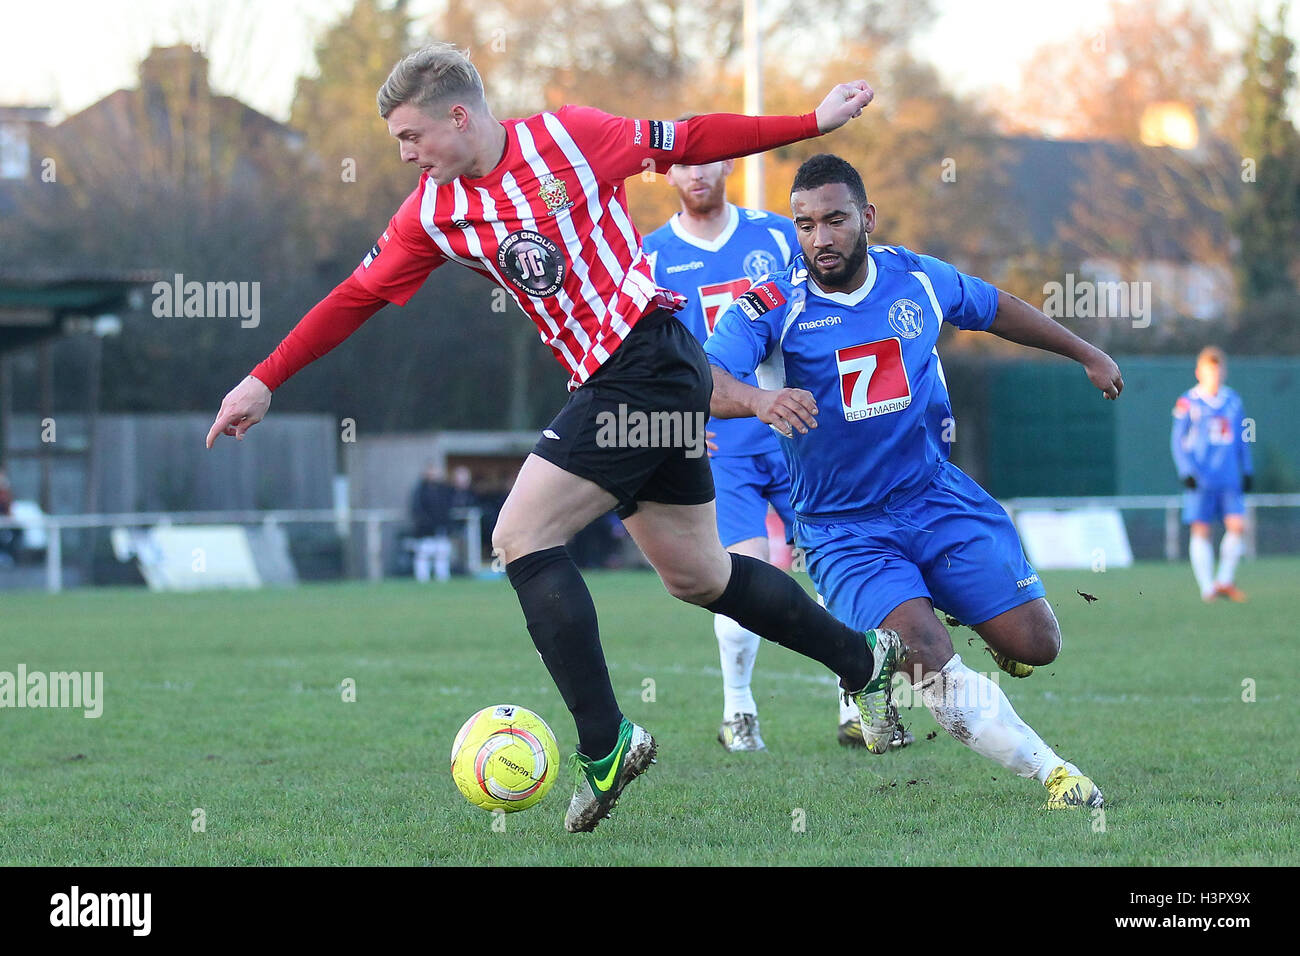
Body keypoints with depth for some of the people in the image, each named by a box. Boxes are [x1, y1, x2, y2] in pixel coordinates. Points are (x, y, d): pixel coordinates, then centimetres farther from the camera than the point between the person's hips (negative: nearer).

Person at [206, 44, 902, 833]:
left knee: (522, 538, -14)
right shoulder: (433, 213, 7)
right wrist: (263, 383, 8)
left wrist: (813, 122, 4)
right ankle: (863, 658, 30)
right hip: (604, 382, 8)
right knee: (696, 575, 14)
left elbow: (688, 141, 0)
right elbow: (358, 296, 11)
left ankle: (606, 744, -12)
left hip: (646, 356, -8)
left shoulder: (568, 138, -10)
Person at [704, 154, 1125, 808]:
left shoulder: (918, 280, 0)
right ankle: (1051, 772, -10)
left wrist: (1085, 353, 30)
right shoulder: (771, 307, -14)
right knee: (928, 657, -25)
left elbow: (994, 308, 20)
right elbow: (702, 378, -31)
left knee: (1034, 645, -4)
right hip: (842, 527, -3)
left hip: (936, 496, 3)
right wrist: (757, 398, -53)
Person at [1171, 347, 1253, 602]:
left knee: (1236, 526, -6)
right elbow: (1177, 440, 0)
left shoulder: (1233, 400, 12)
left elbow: (1242, 439, 20)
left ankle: (1225, 581, 8)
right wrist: (1186, 472, -9)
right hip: (1200, 480, -4)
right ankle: (1207, 587, 3)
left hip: (1230, 478, 4)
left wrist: (1247, 471, 16)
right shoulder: (1187, 403, -2)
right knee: (1201, 530, -4)